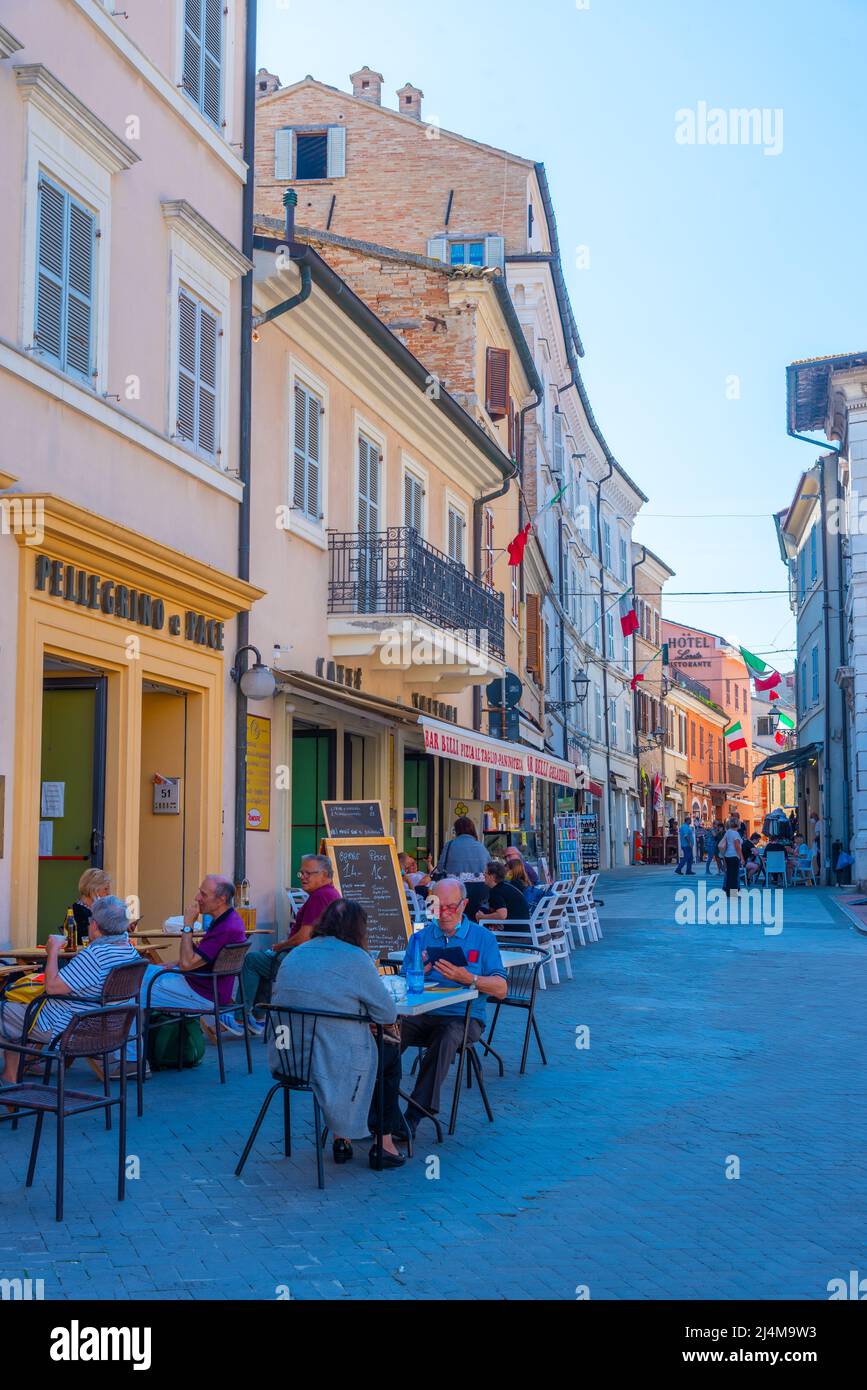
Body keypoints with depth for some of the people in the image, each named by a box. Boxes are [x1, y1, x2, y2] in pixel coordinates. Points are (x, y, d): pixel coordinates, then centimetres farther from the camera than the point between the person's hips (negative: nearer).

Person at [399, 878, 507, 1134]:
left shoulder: (482, 937, 5)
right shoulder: (422, 936, 13)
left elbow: (501, 989, -2)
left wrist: (468, 978, -18)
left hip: (464, 1017, -2)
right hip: (421, 1015, 3)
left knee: (445, 1037, -36)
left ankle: (413, 1117, -31)